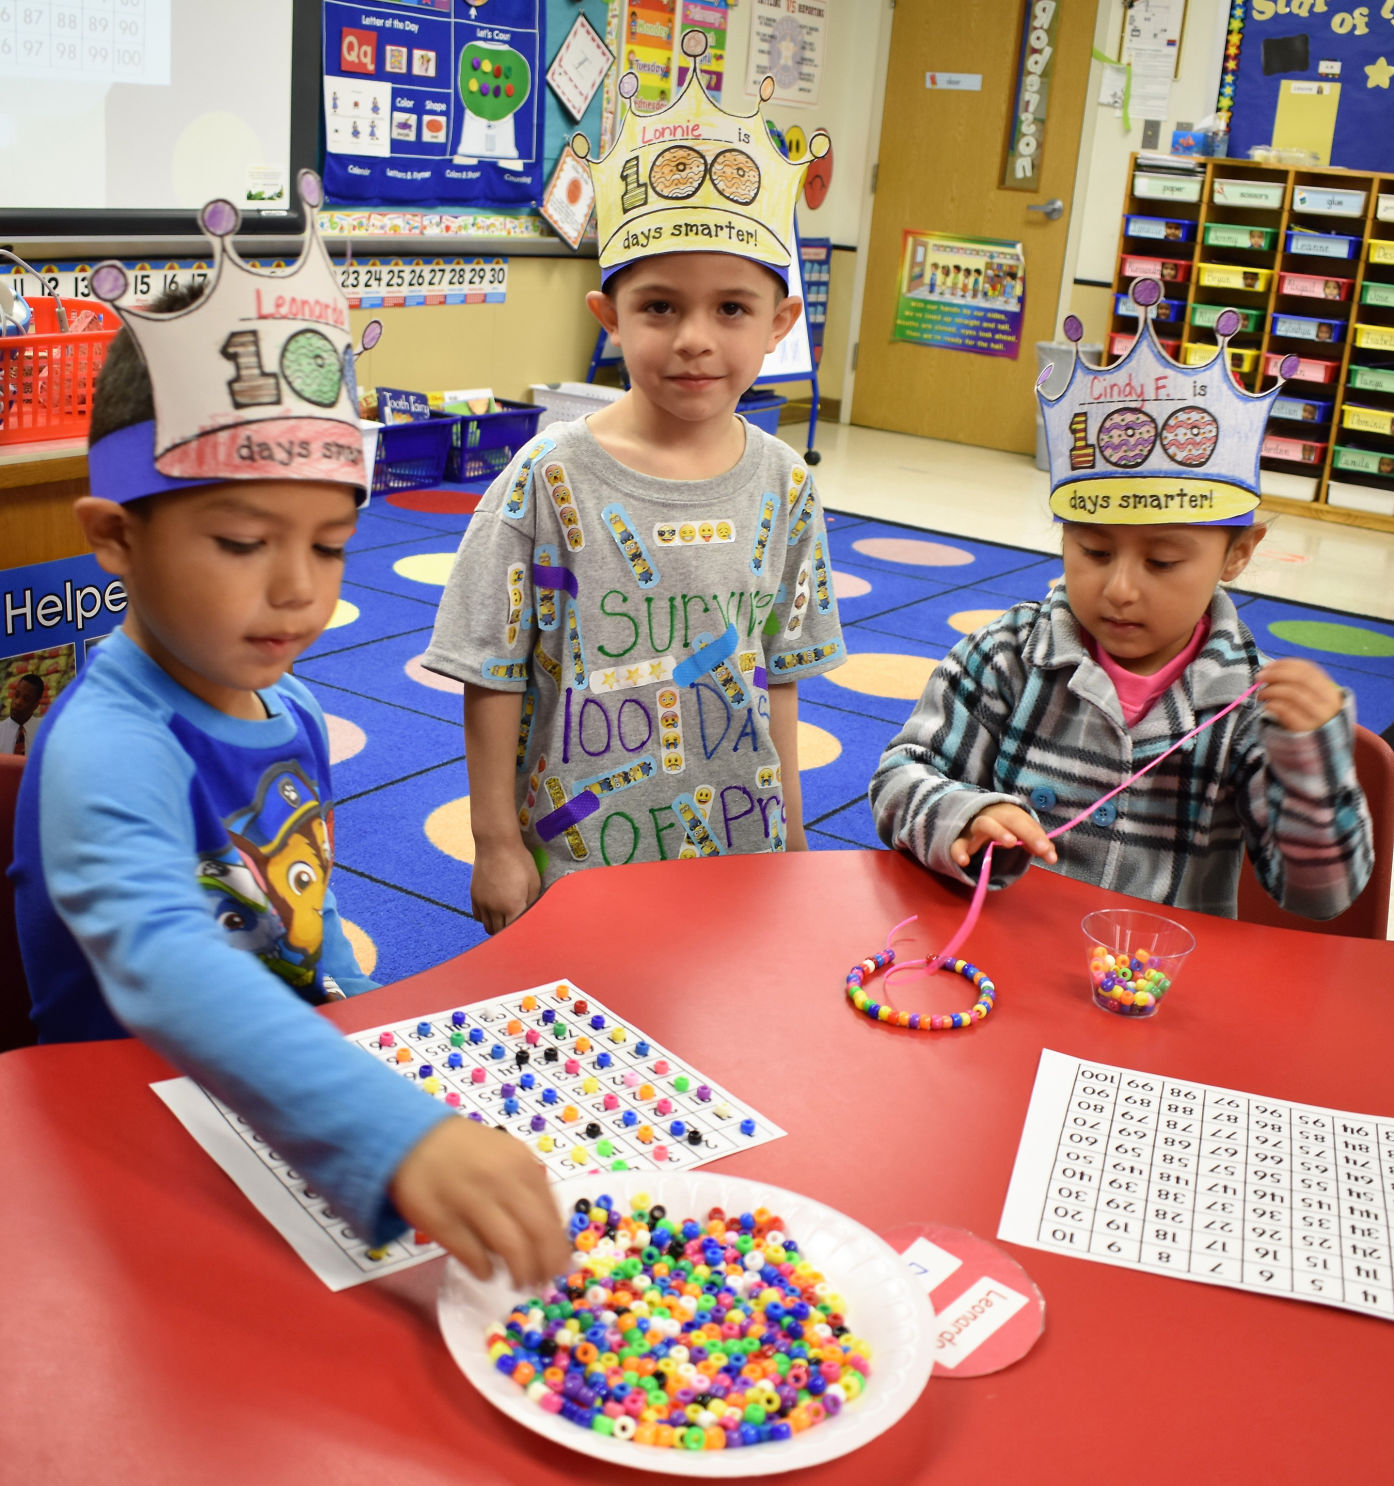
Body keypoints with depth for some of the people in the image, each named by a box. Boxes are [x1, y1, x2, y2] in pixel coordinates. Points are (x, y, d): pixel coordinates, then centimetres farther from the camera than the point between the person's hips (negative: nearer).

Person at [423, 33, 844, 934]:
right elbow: (495, 677, -9)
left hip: (735, 843, 4)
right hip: (575, 851, -3)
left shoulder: (785, 486, -2)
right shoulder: (551, 480, -14)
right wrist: (496, 843, -7)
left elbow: (779, 672, 7)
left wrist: (788, 825, 11)